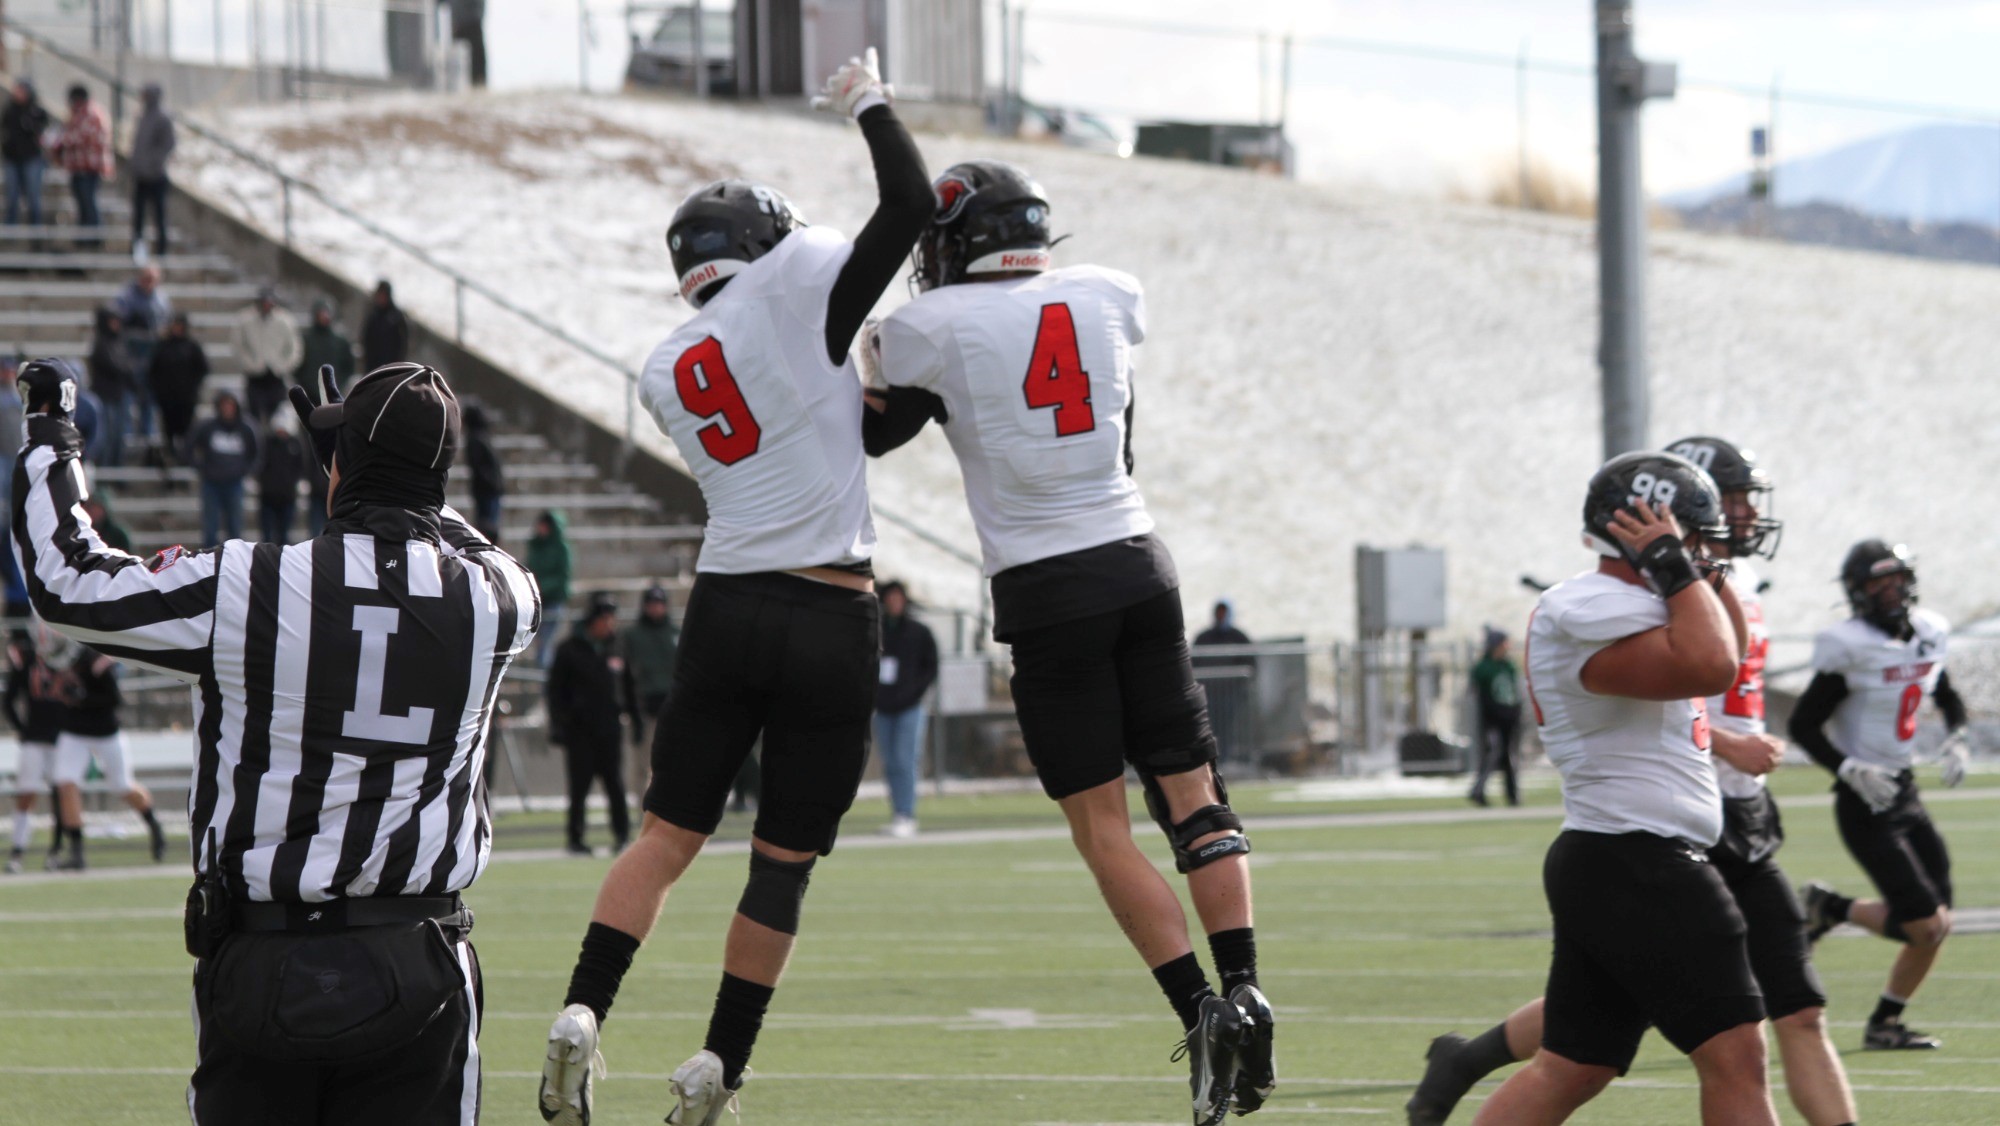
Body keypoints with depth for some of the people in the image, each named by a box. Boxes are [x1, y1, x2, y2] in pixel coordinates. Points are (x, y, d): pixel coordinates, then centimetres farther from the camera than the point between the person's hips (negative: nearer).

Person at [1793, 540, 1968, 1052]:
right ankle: (1829, 909, 9)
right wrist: (1850, 770, -24)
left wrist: (1955, 739, 4)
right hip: (1866, 803, -7)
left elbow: (1949, 697, 24)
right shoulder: (1851, 648, -16)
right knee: (1926, 925, -13)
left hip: (1905, 795, 7)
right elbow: (1803, 725, -12)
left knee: (1936, 925, 5)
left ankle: (1884, 1025, 18)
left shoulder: (1928, 633, 5)